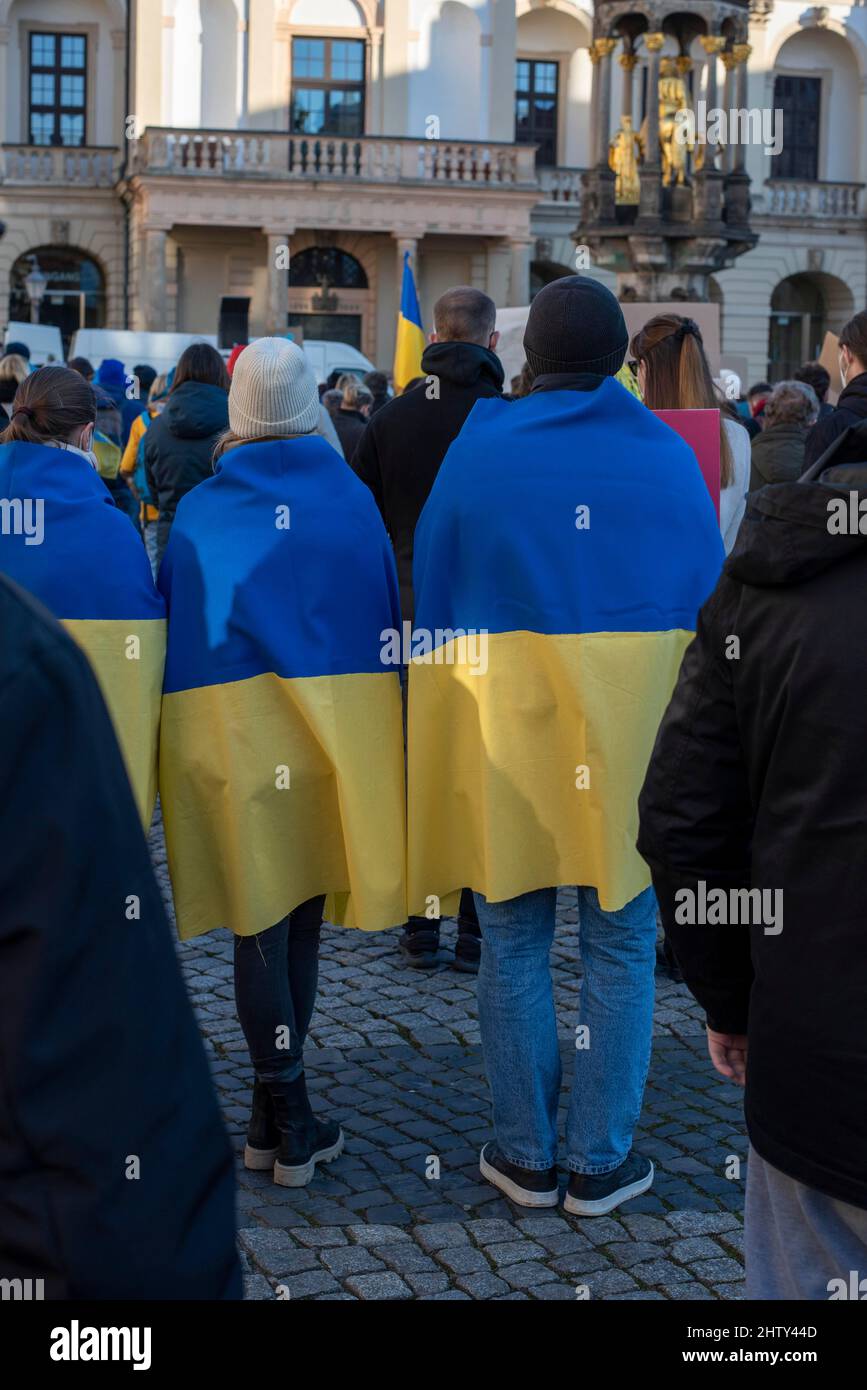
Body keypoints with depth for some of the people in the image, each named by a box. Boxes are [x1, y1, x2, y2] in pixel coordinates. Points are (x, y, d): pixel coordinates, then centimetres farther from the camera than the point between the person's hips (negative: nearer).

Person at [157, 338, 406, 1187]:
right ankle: (279, 1115, 16)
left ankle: (286, 1122, 4)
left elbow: (173, 625, 3)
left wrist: (181, 746, 12)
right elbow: (385, 618, 2)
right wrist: (372, 727, 10)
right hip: (334, 735, 1)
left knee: (262, 922, 4)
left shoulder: (199, 512, 0)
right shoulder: (350, 499, -1)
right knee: (302, 917, 11)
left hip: (231, 736, 0)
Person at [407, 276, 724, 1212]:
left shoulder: (475, 450, -2)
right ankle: (599, 1161, 16)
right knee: (621, 950, 9)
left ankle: (526, 1154, 20)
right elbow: (707, 603, 3)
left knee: (514, 945, 11)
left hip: (503, 739, 0)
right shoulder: (669, 456, -1)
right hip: (635, 744, 0)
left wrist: (438, 739, 11)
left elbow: (432, 602, 2)